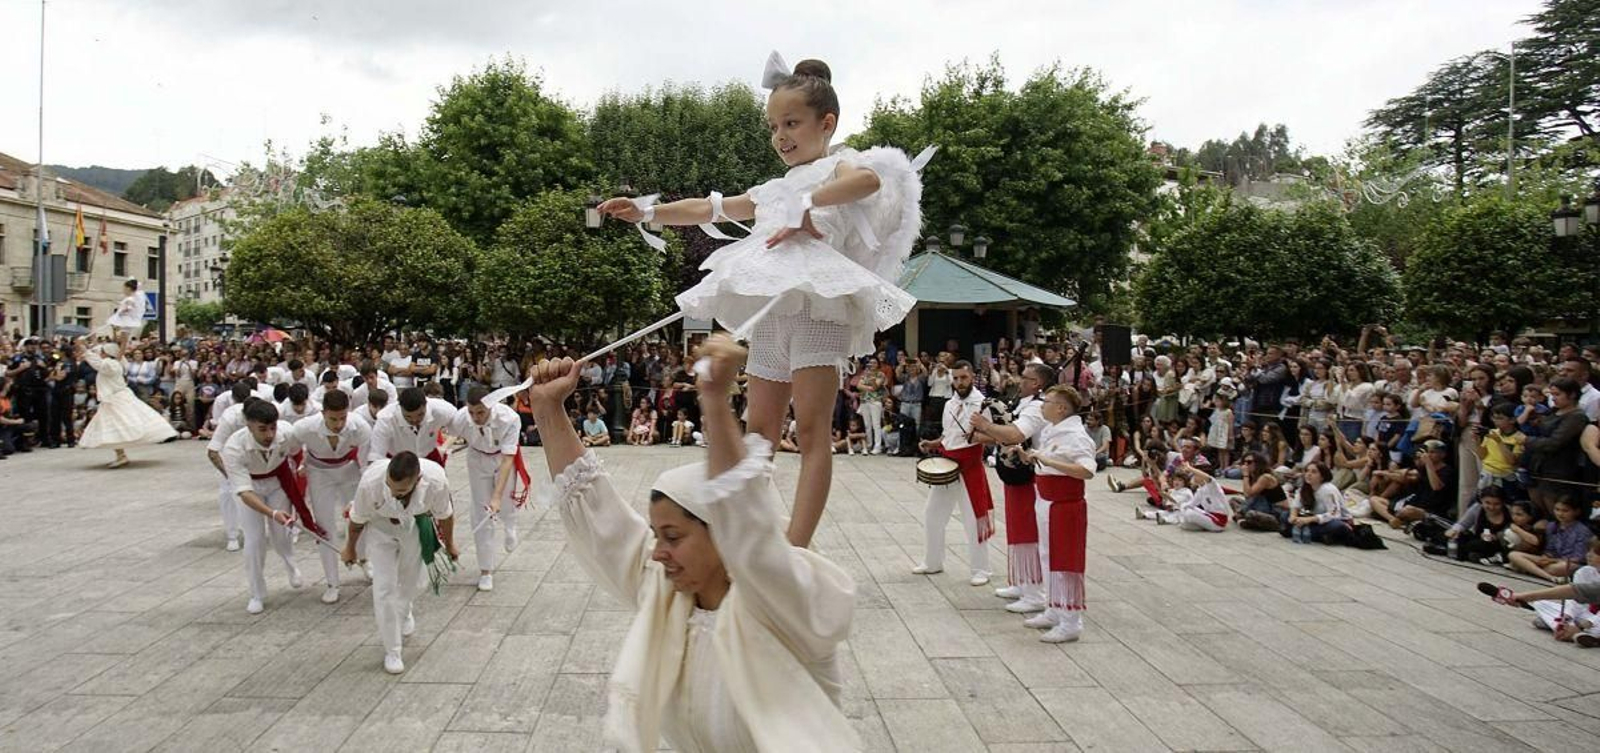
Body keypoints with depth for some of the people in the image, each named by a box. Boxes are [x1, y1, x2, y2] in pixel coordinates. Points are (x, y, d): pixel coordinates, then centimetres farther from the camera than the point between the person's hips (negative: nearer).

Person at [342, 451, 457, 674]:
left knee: (412, 582, 16)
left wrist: (449, 545, 5)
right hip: (380, 525, -1)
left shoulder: (436, 481, -38)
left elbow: (444, 515, -14)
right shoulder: (369, 482, -39)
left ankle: (404, 613, 53)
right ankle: (392, 651, 10)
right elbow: (357, 520, -15)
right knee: (384, 587, -8)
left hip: (415, 524, 1)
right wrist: (350, 549, 3)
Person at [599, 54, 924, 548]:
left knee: (811, 428, -14)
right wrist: (645, 212, 24)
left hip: (818, 305, -8)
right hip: (770, 312, 8)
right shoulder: (776, 189, 26)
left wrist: (807, 206, -20)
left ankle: (796, 548, -19)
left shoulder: (838, 165, 5)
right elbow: (710, 209, 30)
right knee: (760, 431, 9)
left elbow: (869, 179, -21)